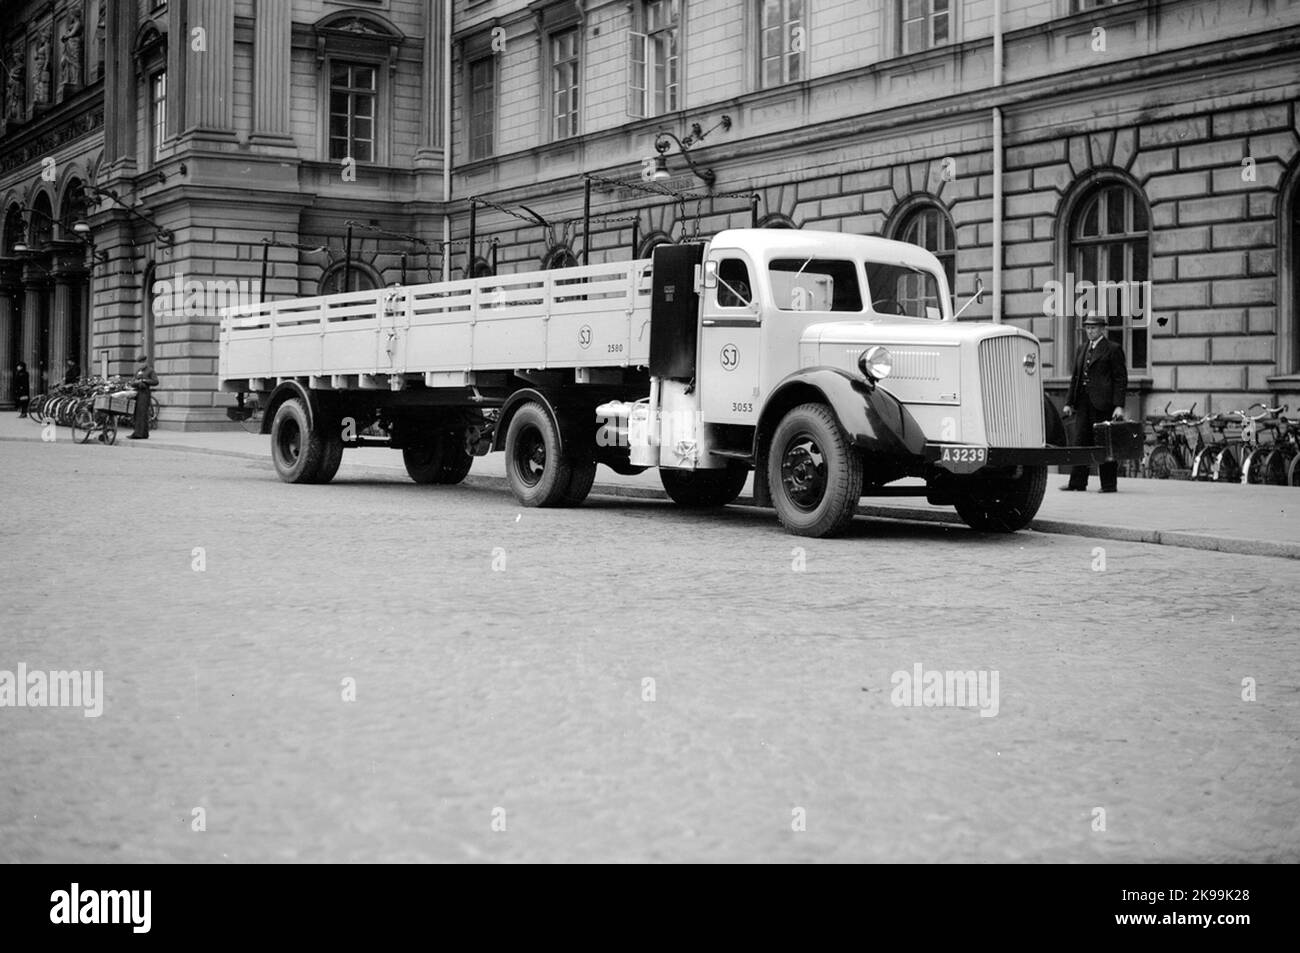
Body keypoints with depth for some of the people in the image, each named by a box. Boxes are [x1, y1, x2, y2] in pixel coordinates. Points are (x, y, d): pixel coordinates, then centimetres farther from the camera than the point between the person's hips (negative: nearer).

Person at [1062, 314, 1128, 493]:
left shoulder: (1113, 349, -1)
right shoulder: (1082, 350, 19)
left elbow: (1121, 379, -6)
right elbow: (1075, 378, 21)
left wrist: (1119, 406, -14)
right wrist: (1069, 403, 13)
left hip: (1103, 404, -6)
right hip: (1084, 404, 6)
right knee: (1081, 442, 5)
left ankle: (1109, 484, 4)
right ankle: (1077, 483, 8)